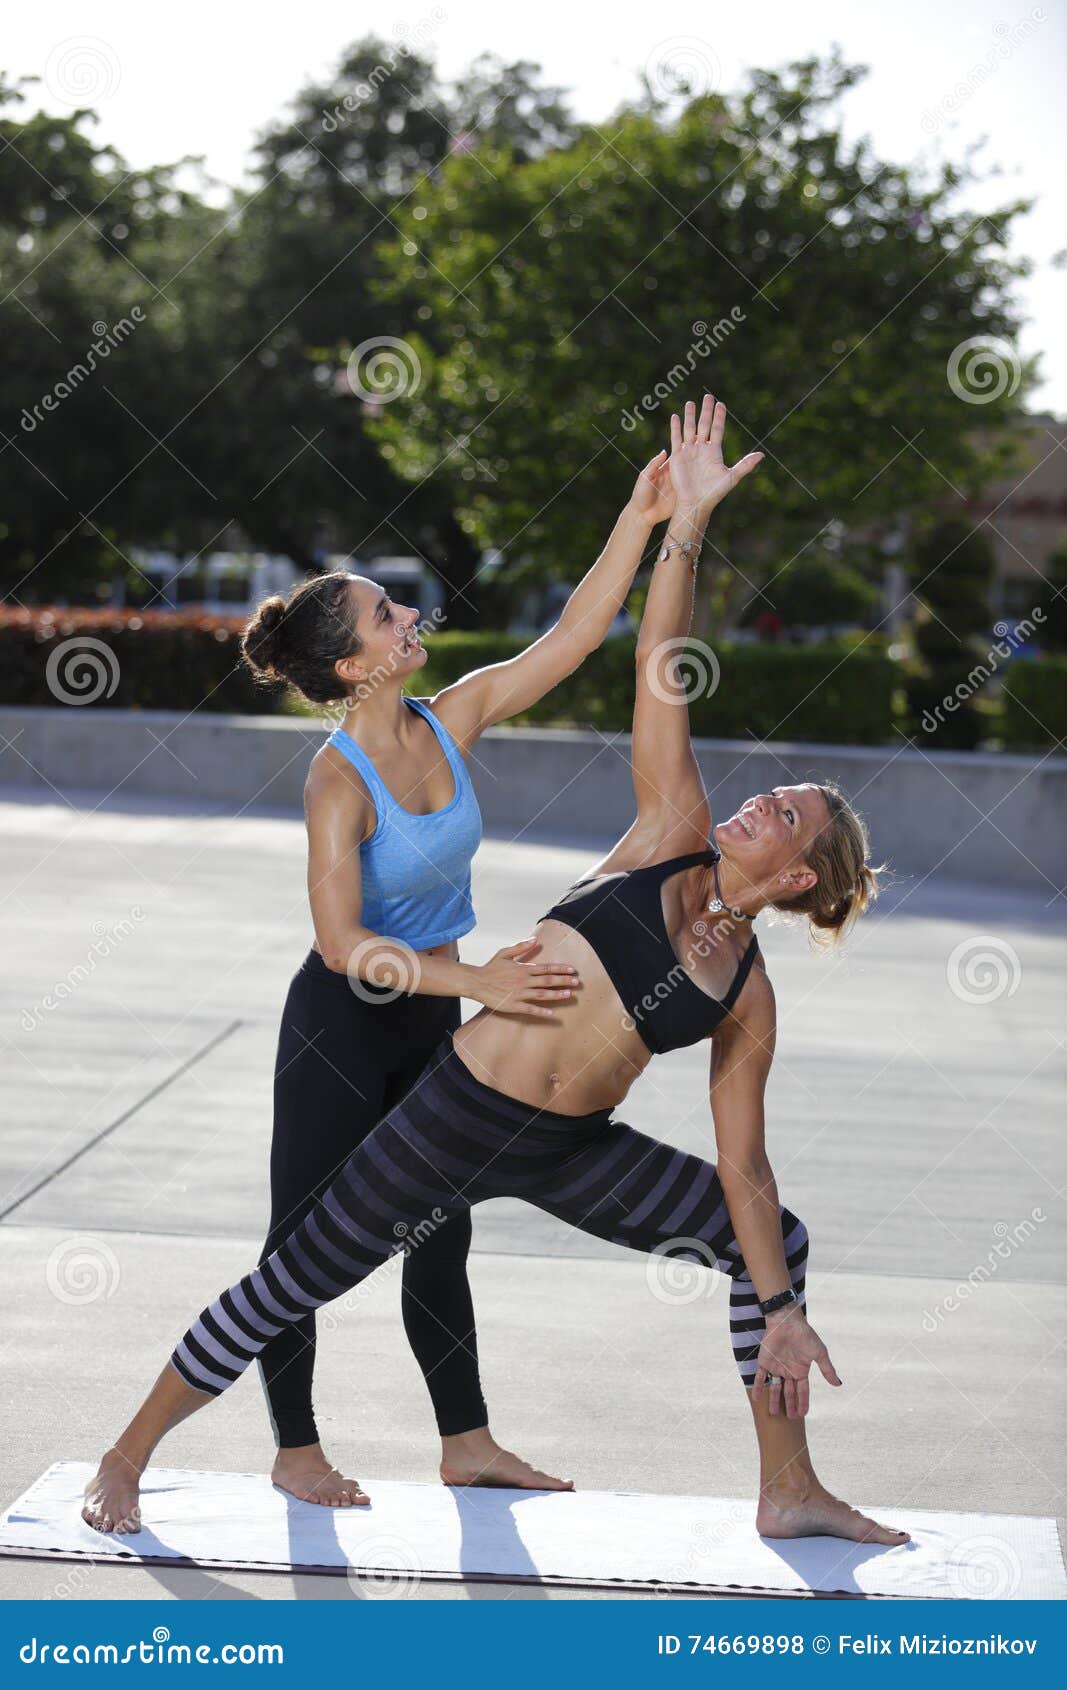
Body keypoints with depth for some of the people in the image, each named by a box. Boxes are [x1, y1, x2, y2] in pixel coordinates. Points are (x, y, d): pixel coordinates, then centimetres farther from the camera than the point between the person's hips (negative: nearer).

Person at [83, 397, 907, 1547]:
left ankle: (788, 1492, 15)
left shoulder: (747, 997, 5)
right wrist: (686, 524, -13)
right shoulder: (672, 839, -3)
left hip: (570, 1151, 5)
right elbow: (661, 673, -8)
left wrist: (781, 1311, 2)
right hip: (459, 1114, -4)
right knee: (293, 1284, -2)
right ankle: (130, 1454, 16)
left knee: (774, 1238, 4)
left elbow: (742, 1166, 7)